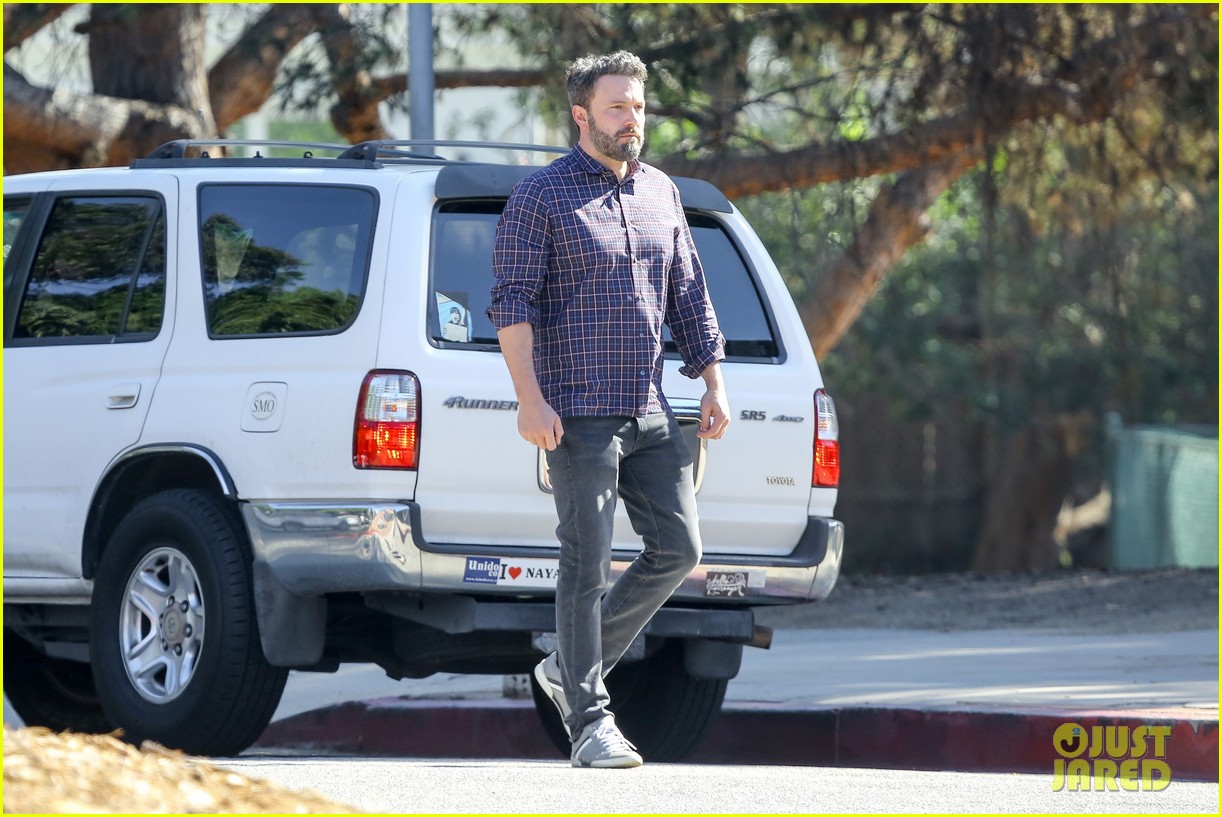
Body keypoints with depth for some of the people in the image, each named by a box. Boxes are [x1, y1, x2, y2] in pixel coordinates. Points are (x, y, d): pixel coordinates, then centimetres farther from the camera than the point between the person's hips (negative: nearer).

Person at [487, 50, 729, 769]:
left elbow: (689, 295, 20)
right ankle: (590, 722, -4)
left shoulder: (660, 193, 15)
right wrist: (531, 399, -18)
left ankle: (571, 668, 17)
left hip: (651, 413, 7)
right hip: (580, 413, -7)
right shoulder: (541, 197, -4)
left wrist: (714, 381, 11)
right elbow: (513, 302, -9)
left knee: (679, 549, 4)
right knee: (589, 565, -7)